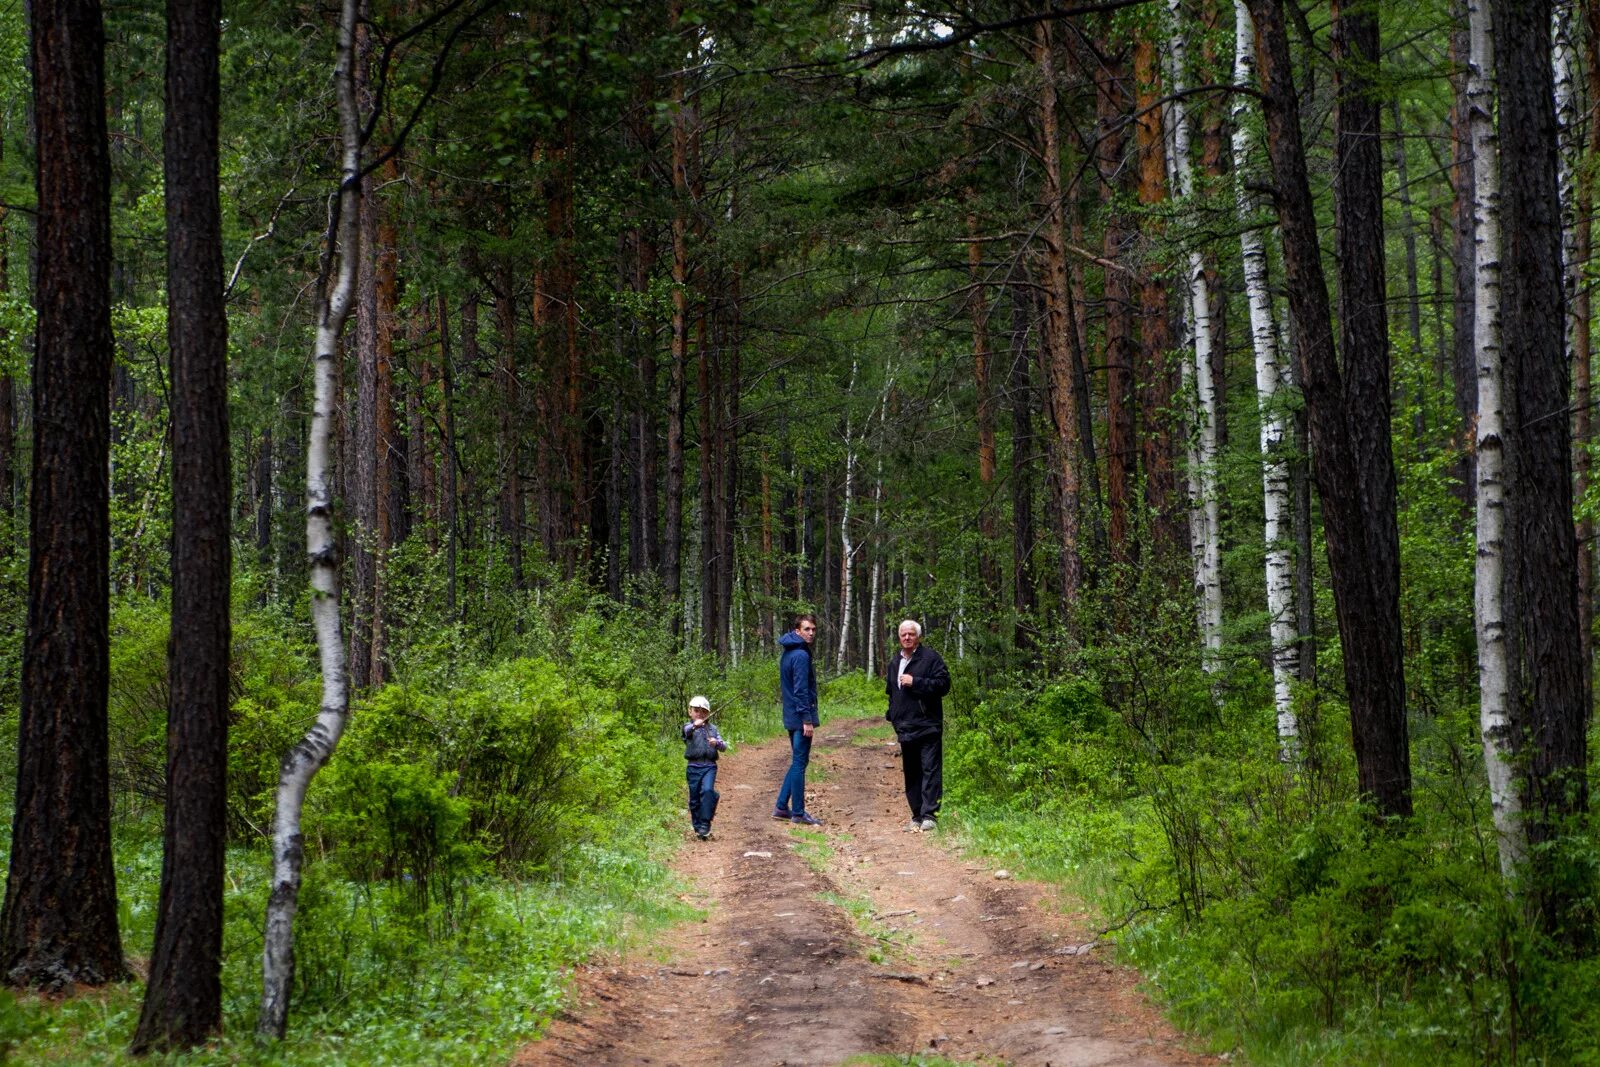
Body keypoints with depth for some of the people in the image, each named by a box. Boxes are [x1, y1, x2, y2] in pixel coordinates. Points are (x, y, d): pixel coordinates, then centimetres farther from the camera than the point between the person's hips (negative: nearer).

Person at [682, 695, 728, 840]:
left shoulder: (712, 728, 13)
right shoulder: (688, 727, 4)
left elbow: (724, 747, 10)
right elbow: (688, 730, -22)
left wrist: (717, 743, -14)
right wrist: (695, 725, -45)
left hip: (709, 766, 0)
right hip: (694, 766, 0)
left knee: (707, 790, -21)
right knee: (694, 799, 3)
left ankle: (705, 824, -17)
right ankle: (698, 827, 16)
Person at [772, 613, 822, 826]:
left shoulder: (788, 653, 14)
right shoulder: (800, 655, -16)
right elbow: (801, 690, -21)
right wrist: (807, 719, -20)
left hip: (792, 716, 10)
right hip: (800, 716, -10)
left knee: (797, 762, 16)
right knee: (799, 763, -4)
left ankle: (782, 807, 18)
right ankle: (798, 813, 1)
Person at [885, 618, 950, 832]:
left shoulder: (930, 658, -4)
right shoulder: (894, 663, 18)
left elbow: (943, 684, -13)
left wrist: (916, 682, -17)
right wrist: (892, 716, 18)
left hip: (927, 726, -7)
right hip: (905, 728, 7)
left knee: (930, 771, -9)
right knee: (911, 774, 9)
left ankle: (929, 814, -13)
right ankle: (917, 816, 13)